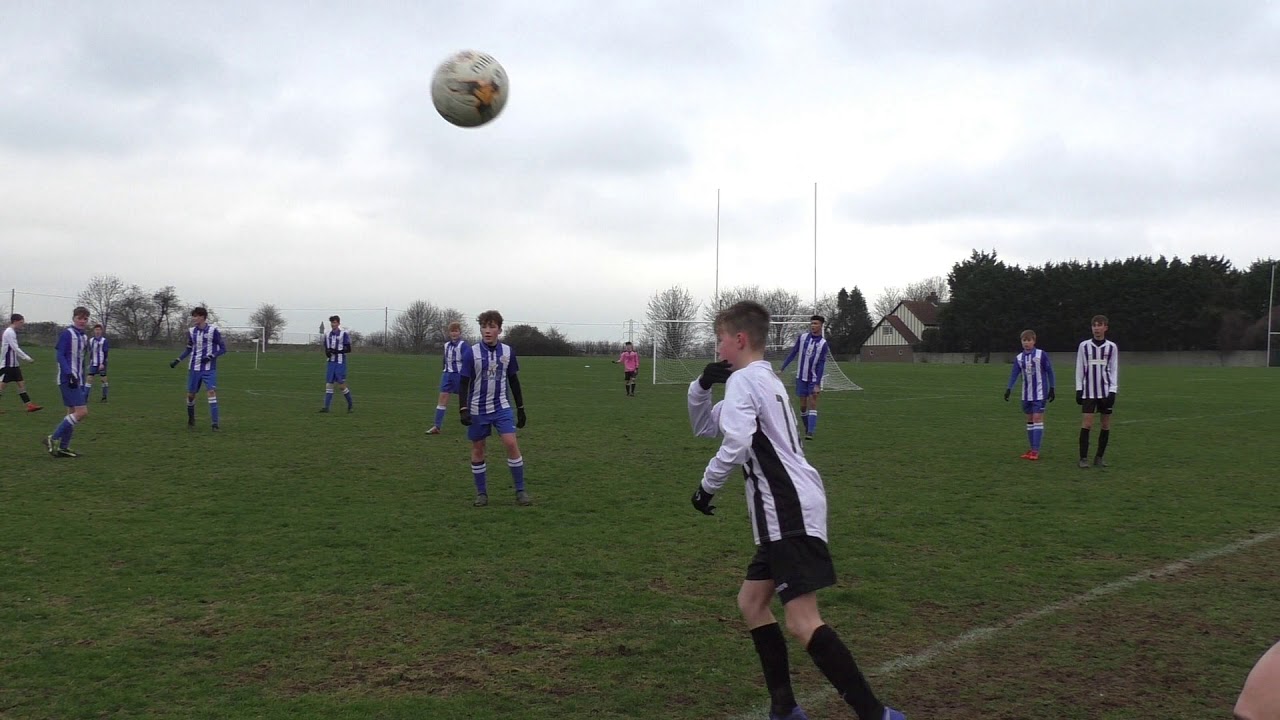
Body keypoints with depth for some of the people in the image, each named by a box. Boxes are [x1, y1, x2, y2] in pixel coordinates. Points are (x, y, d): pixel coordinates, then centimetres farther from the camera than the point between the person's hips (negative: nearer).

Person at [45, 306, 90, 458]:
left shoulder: (84, 337, 16)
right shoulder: (67, 334, -9)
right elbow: (60, 355, -15)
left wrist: (82, 381, 19)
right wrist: (69, 374, -23)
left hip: (76, 380, 9)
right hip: (67, 379, -9)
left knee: (72, 413, 9)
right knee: (82, 412, -15)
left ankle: (63, 447, 14)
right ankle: (53, 438, -8)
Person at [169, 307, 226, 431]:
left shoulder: (213, 330, -10)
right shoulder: (191, 331, 4)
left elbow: (223, 349, -6)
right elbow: (188, 349, 17)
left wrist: (211, 356, -20)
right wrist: (177, 360, 7)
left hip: (209, 368, -4)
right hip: (194, 368, 4)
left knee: (211, 392, -17)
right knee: (190, 394, 8)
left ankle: (214, 423, -17)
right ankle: (191, 419, 31)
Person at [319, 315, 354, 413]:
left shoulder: (344, 334, -6)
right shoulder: (328, 335, 11)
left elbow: (348, 349, -8)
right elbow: (326, 349, 18)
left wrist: (337, 351, -19)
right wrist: (327, 352, -5)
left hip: (340, 363, -5)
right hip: (330, 362, 5)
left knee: (341, 385, -4)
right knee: (328, 384, 0)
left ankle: (350, 405, 13)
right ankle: (326, 407, -2)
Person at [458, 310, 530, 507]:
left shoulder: (507, 351, 0)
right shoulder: (471, 353, -9)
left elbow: (513, 381, 10)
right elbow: (463, 383, -6)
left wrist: (521, 408, 10)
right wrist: (463, 409, -15)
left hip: (501, 407, 1)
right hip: (477, 410, -1)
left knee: (512, 444, -10)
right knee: (478, 449, 5)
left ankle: (520, 491, 0)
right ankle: (481, 493, 18)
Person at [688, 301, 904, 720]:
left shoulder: (743, 379, -8)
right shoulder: (762, 380, 24)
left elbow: (735, 444, -24)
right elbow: (704, 427, 30)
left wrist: (706, 487, -9)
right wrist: (701, 387, 11)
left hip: (790, 513, -11)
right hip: (786, 512, 11)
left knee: (802, 623, -15)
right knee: (751, 603, 16)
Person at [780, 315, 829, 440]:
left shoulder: (823, 344, -9)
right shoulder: (802, 337, -2)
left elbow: (821, 365, -11)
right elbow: (793, 353, 5)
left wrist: (817, 384, -16)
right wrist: (782, 368, 1)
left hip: (814, 379, -3)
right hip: (801, 377, 3)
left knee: (812, 404, -11)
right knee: (803, 405, 7)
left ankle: (810, 432, -16)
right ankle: (807, 428, 24)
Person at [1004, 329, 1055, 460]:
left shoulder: (1041, 355, -7)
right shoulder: (1019, 358, 4)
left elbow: (1049, 372, -2)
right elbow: (1014, 374, 1)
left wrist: (1051, 389, -3)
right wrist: (1008, 389, -12)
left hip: (1040, 393, -5)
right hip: (1026, 394, 5)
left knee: (1037, 418, -9)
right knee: (1030, 419, 9)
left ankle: (1036, 450, -10)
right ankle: (1032, 449, 16)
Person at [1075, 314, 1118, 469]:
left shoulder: (1111, 347, 3)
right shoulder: (1084, 346, 3)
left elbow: (1114, 370, 3)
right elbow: (1079, 368, 5)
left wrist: (1113, 391, -5)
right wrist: (1078, 389, 0)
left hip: (1106, 391, 1)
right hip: (1089, 391, -1)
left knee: (1106, 424, 4)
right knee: (1086, 424, -8)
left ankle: (1100, 457, 14)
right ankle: (1083, 458, -5)